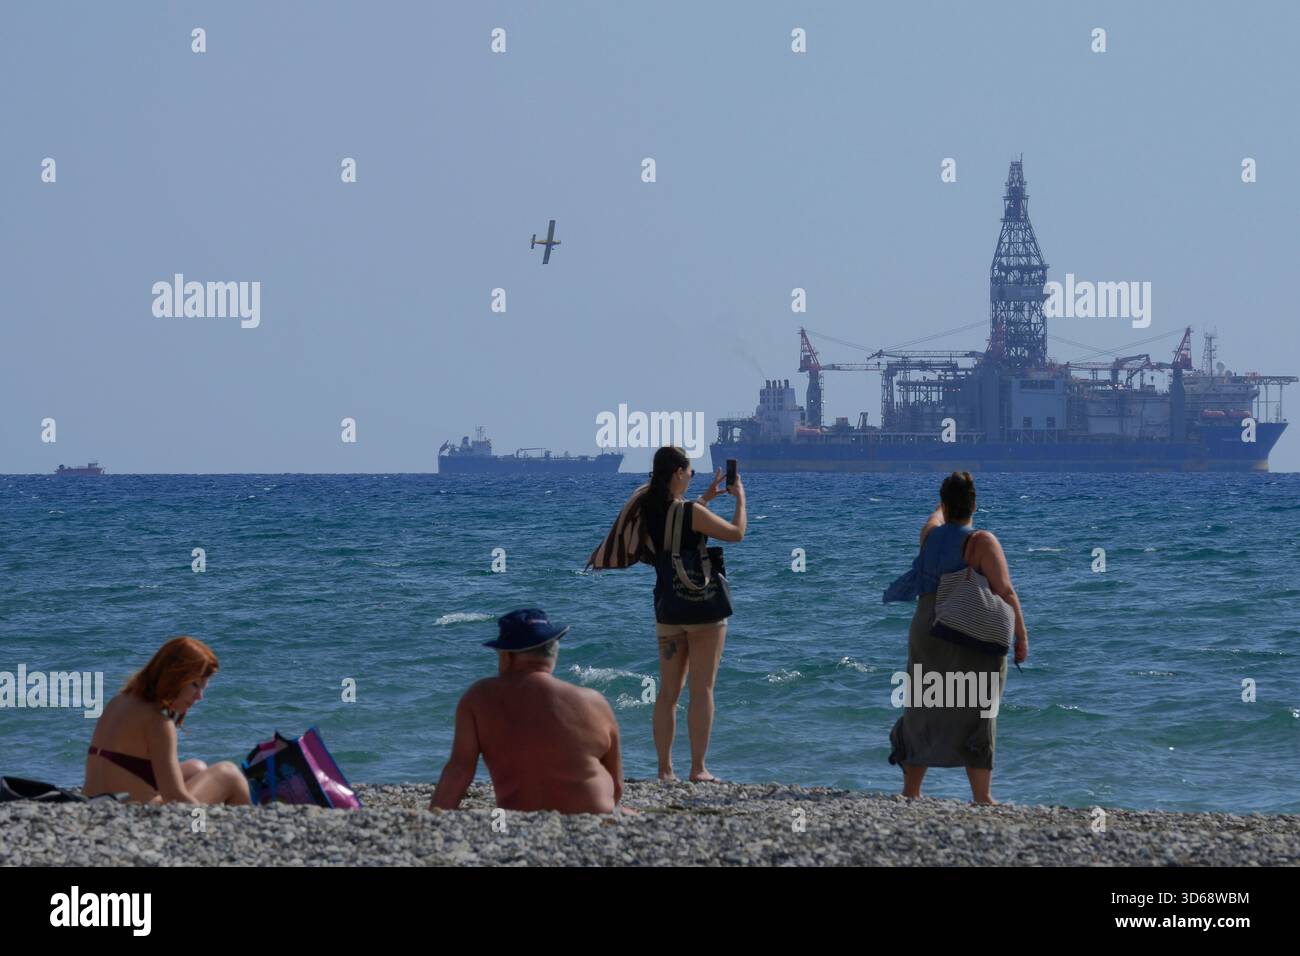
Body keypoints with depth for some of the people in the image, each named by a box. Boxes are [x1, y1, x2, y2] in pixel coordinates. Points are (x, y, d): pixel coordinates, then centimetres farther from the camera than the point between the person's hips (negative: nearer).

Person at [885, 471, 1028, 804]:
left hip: (929, 637, 5)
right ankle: (982, 797, -7)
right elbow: (1005, 592, -16)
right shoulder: (981, 542, -12)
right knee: (976, 717, -3)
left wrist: (945, 502, 53)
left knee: (924, 715, 13)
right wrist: (1021, 636, -9)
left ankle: (909, 792, 16)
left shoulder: (930, 536, 5)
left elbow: (935, 518, 32)